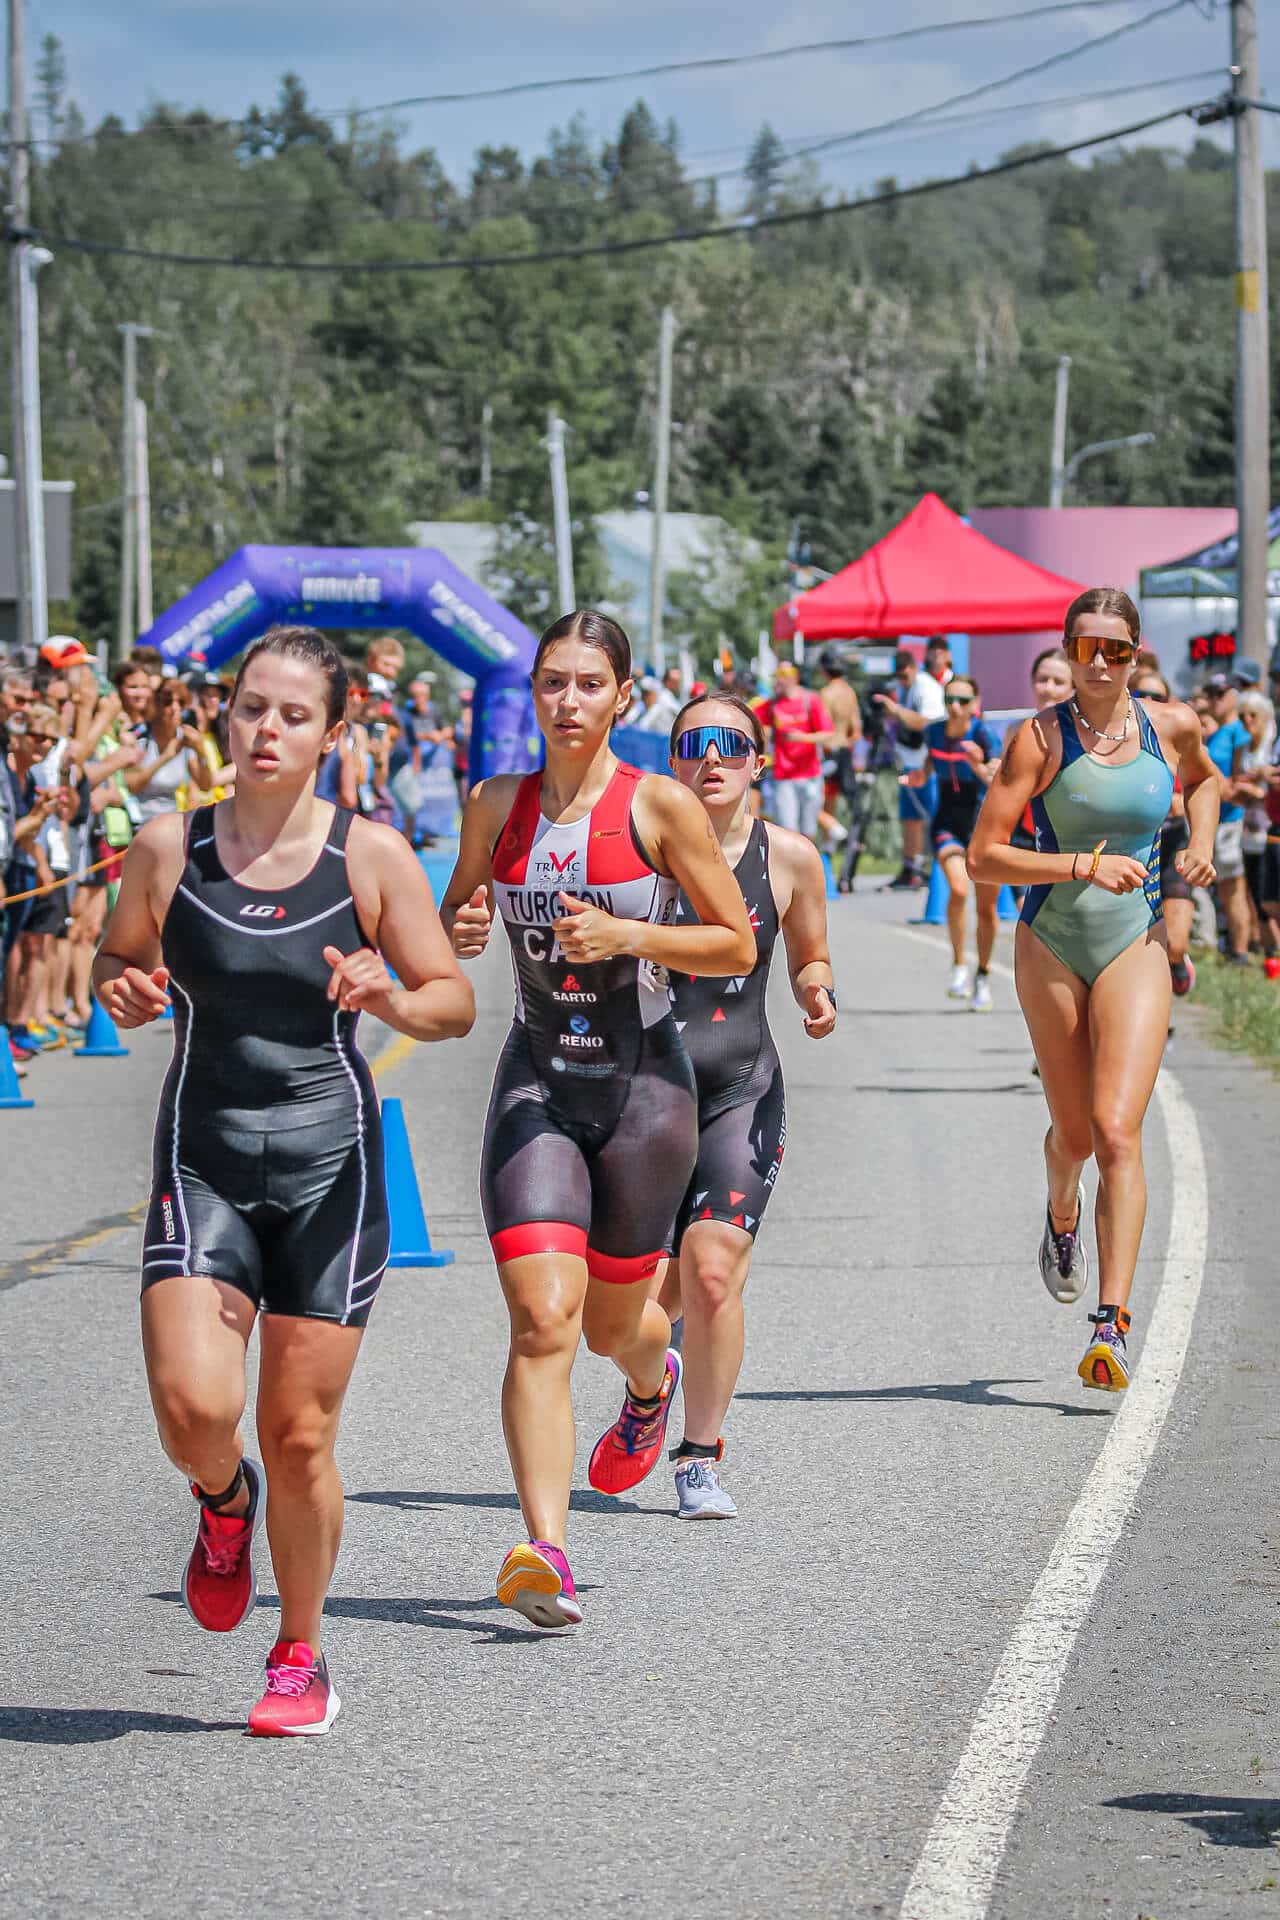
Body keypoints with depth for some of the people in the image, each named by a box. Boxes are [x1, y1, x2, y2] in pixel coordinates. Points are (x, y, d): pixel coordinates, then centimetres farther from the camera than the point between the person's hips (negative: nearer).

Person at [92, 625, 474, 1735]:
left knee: (300, 1435, 2)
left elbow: (455, 1005, 2)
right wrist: (123, 993, -8)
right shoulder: (168, 847, 0)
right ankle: (225, 1504, 20)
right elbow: (120, 958, 15)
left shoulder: (372, 856, -3)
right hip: (203, 1156, 1)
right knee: (192, 1404, -17)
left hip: (328, 1163, -1)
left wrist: (390, 998, -19)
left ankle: (301, 1657, 22)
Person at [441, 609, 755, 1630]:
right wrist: (460, 929, -5)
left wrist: (627, 935, -18)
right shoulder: (498, 804, 4)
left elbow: (738, 945, -4)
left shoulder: (660, 805, -7)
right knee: (542, 1321, -16)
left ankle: (654, 1377, 52)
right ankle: (546, 1553, -20)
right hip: (537, 1083, 1)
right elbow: (456, 914, 19)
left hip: (642, 1083, -1)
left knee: (614, 1322, 13)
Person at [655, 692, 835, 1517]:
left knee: (713, 1269, -15)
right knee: (643, 1300, 2)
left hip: (742, 1088, 0)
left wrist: (818, 995, -6)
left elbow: (809, 961, 16)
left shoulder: (789, 858, 1)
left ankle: (701, 1457, 0)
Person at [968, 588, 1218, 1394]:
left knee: (1117, 1131, -16)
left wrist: (1202, 840, 6)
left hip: (1134, 945, 0)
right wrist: (1085, 864, -22)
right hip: (1050, 947, 0)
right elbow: (984, 857, -13)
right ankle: (1063, 1217, 50)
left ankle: (1112, 1327, -20)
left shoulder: (1172, 726, -1)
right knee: (1074, 1135, 12)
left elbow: (1203, 779, 25)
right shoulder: (1041, 738, -10)